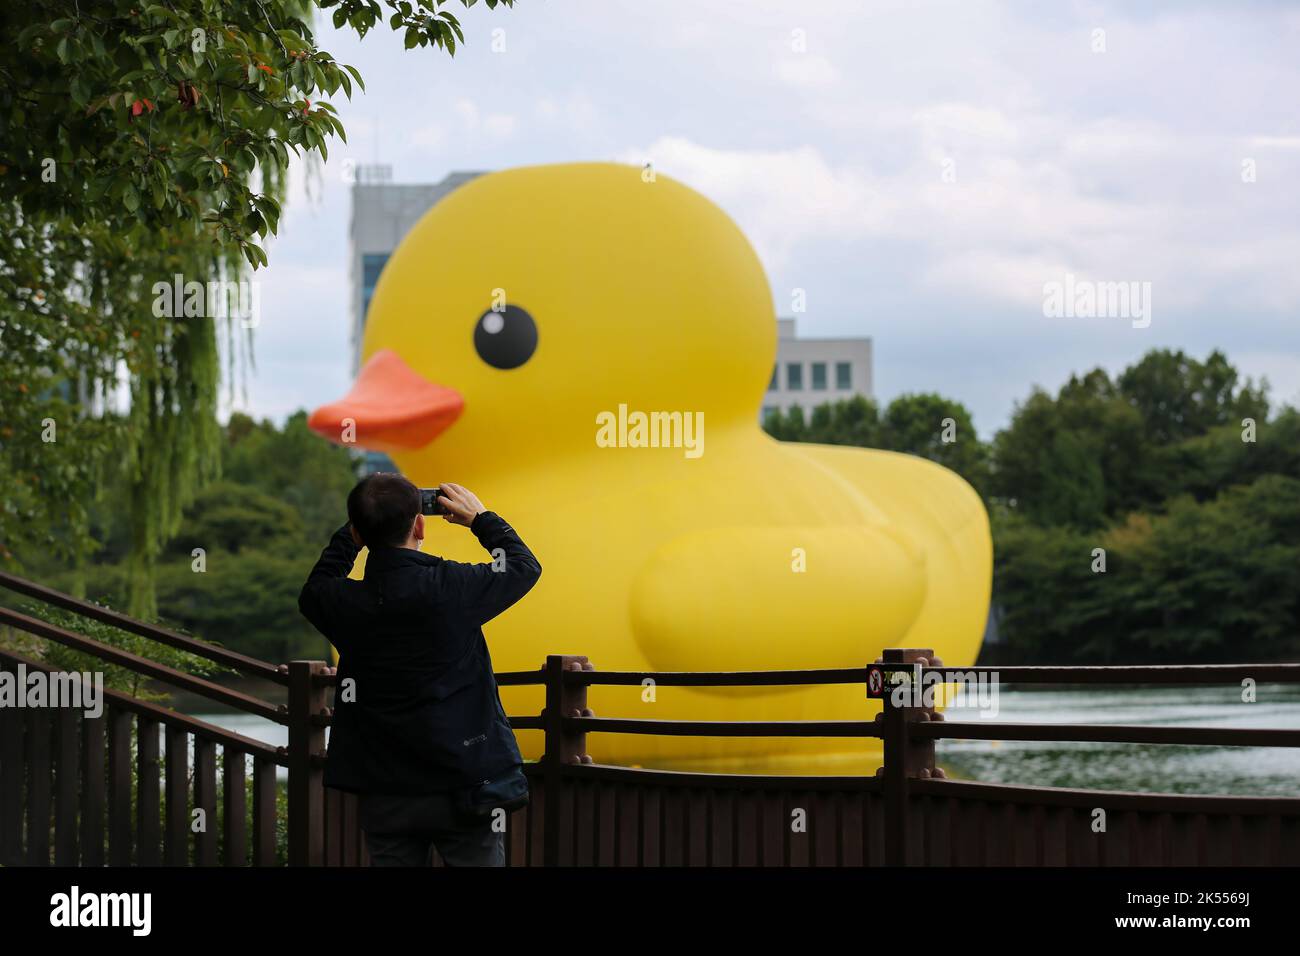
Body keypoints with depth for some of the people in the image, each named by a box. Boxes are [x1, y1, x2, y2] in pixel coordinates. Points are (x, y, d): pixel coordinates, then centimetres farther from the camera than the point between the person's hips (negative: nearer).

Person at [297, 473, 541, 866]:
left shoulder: (345, 602, -8)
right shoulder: (453, 588, -16)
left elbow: (313, 593, 19)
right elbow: (525, 566, 4)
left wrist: (350, 536, 16)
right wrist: (482, 518, 17)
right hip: (465, 785, -3)